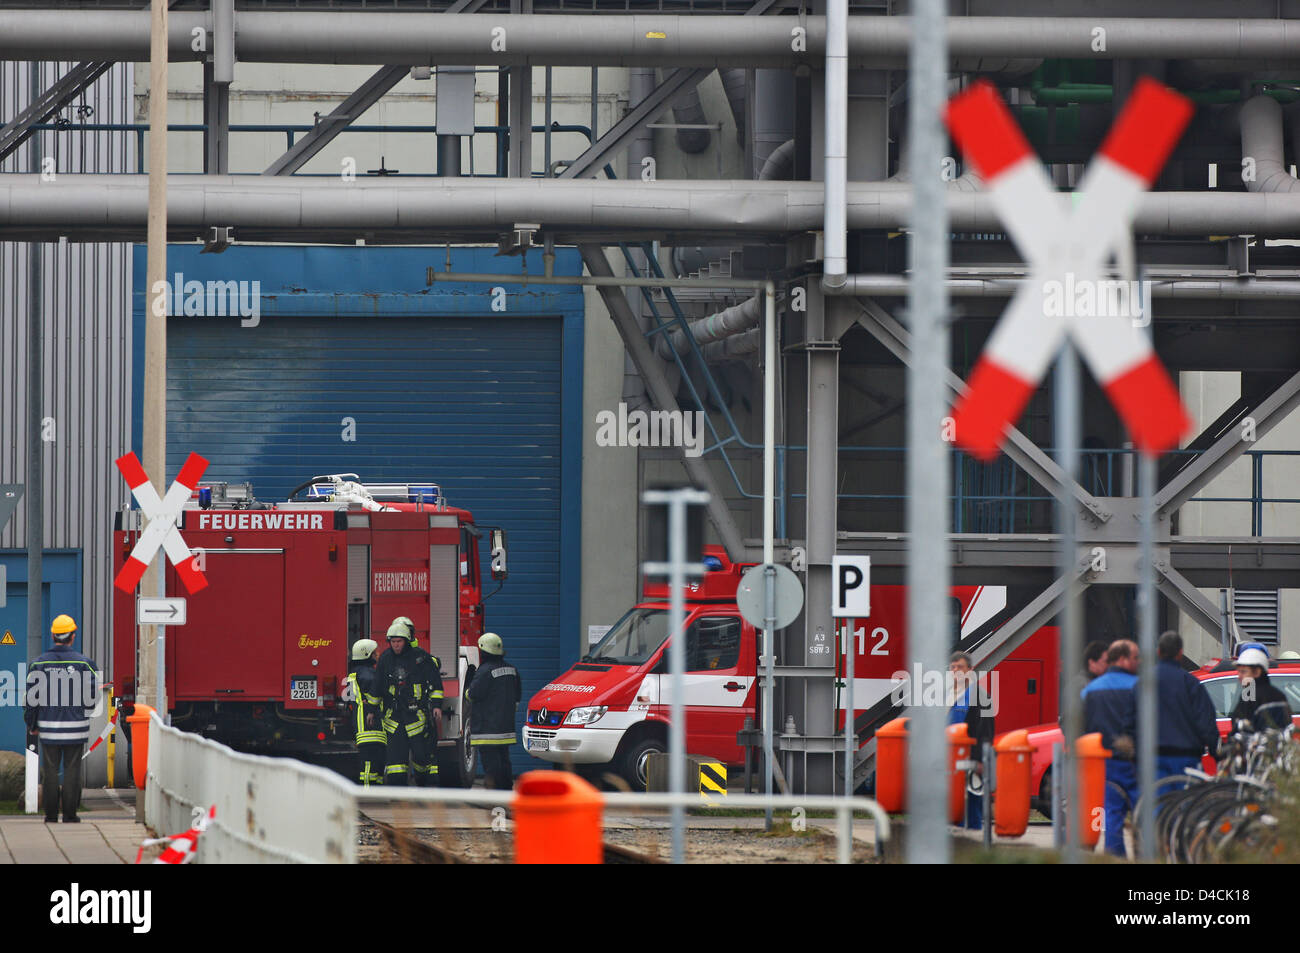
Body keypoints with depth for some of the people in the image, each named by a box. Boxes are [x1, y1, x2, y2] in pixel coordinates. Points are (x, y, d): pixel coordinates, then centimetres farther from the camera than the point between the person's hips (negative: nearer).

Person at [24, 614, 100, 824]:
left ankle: (51, 814, 8)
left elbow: (31, 697, 2)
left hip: (49, 727, 1)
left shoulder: (39, 664, 0)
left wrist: (31, 725, 12)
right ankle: (70, 814, 4)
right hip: (76, 728, -1)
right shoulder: (83, 663, -5)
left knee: (50, 771, 8)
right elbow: (94, 695, -3)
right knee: (72, 771, 5)